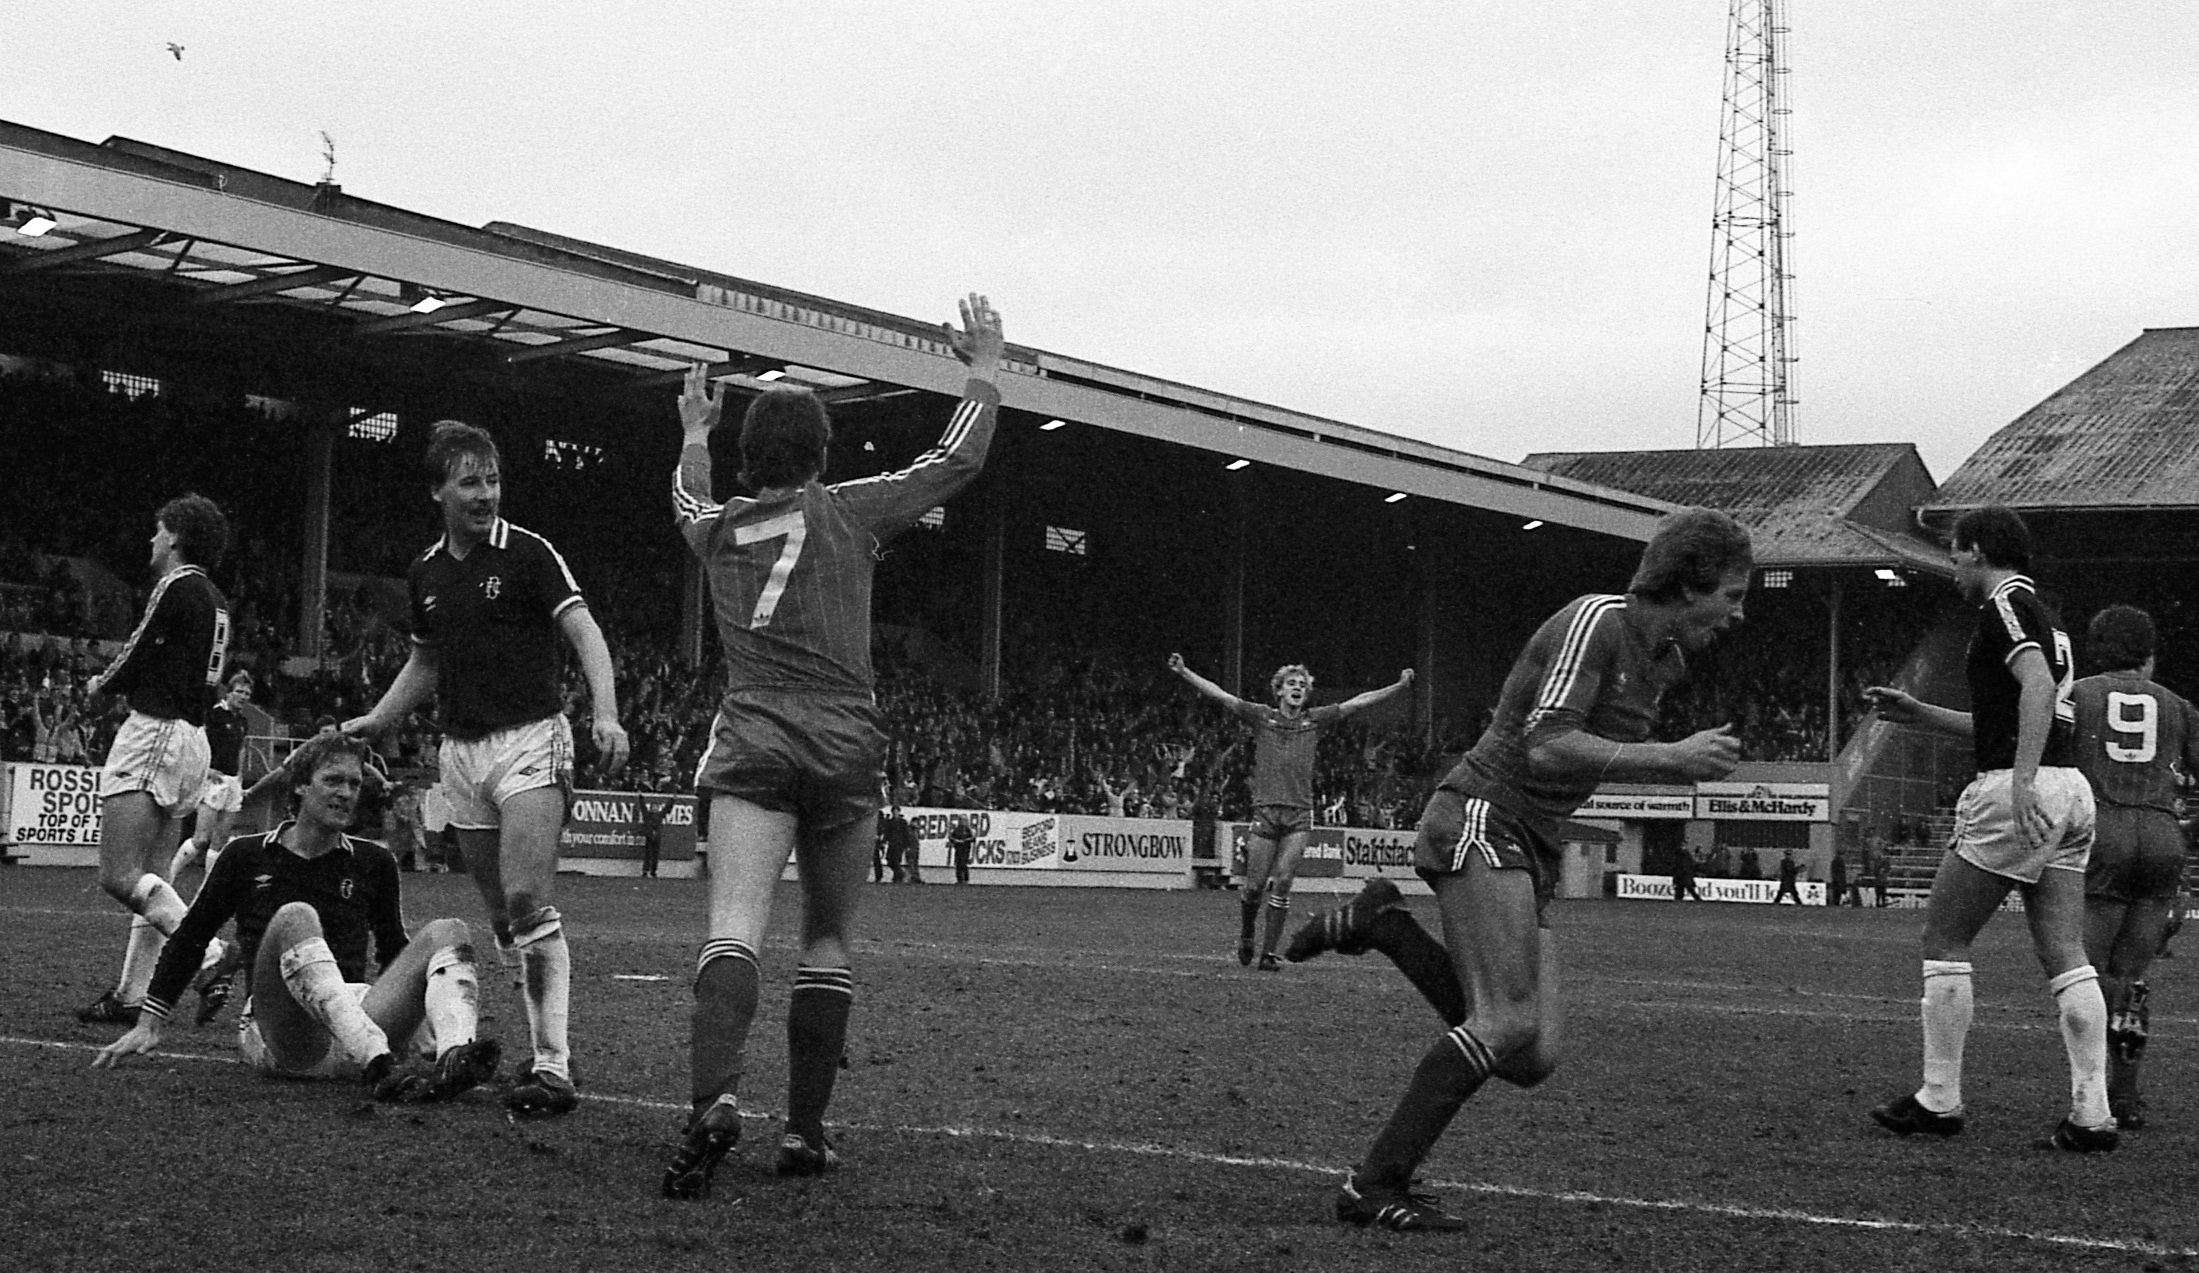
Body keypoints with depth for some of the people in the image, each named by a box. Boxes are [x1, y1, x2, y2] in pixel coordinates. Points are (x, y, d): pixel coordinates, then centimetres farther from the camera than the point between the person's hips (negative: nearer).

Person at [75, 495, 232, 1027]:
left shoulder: (176, 587, -12)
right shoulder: (214, 598, 16)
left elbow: (137, 657, -9)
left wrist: (101, 686, 10)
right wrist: (115, 681, 11)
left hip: (155, 732, -10)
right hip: (193, 736, 10)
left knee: (119, 877, -14)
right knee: (147, 878, 11)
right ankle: (132, 996, 13)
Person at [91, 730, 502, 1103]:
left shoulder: (373, 862, 16)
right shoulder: (247, 856, 10)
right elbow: (190, 939, 16)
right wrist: (148, 1024, 12)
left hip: (361, 1020, 3)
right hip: (275, 1038, -3)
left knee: (447, 932, -16)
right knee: (295, 918, -31)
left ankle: (455, 1058, -48)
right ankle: (381, 1070, -53)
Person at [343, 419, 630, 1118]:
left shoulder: (528, 553, -7)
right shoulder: (425, 573, 12)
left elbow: (584, 632, -13)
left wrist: (606, 713, -27)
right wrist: (371, 722, 18)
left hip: (530, 737, -6)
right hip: (461, 751, 7)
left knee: (527, 902, -17)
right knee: (502, 917, 7)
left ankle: (554, 1066, -19)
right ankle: (549, 1046, 15)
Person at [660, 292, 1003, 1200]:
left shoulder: (719, 530, 13)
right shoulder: (849, 513, 5)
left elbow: (687, 502, 38)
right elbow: (958, 460, 12)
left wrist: (694, 434, 56)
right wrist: (985, 367, 25)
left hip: (751, 738, 1)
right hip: (844, 742, -1)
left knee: (734, 930, -14)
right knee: (827, 941, 10)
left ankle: (714, 1100, -37)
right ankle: (805, 1132, 7)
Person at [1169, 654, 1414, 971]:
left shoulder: (1315, 720, 11)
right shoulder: (1261, 717, 7)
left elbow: (1357, 703, 7)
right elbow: (1220, 695, 1)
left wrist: (1400, 686, 0)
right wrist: (1184, 672, -8)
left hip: (1300, 815, 1)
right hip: (1265, 811, -1)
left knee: (1282, 883, -8)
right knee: (1255, 885, 1)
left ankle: (1269, 952, -1)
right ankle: (1246, 936, 29)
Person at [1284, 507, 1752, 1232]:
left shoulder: (1665, 661, 15)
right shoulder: (1596, 620, -14)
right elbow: (1546, 749, -23)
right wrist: (1672, 759, -24)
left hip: (1530, 850, 9)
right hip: (1480, 823, -9)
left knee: (1533, 1060, -3)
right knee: (1510, 1023, -21)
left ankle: (1382, 926, 9)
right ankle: (1374, 1187, -15)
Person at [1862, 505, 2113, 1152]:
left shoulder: (2004, 604, -6)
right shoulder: (2044, 615, 23)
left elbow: (2038, 686, -23)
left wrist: (2021, 779, -30)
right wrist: (1918, 713, 32)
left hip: (2021, 794, -9)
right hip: (2072, 790, 9)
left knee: (1943, 939, 2)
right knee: (2064, 956, 4)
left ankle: (1939, 1100, 5)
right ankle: (2092, 1115, -4)